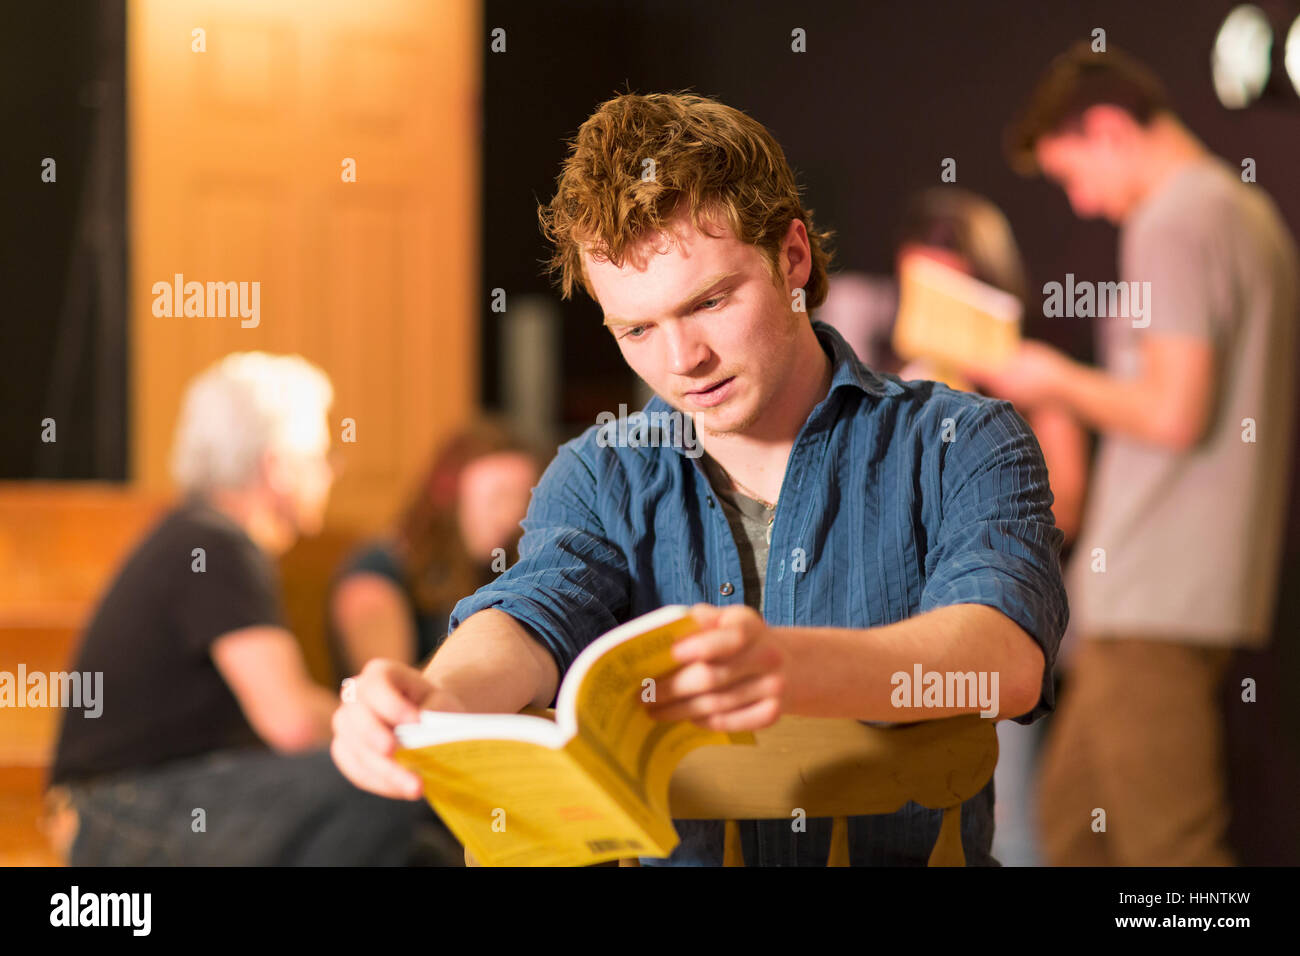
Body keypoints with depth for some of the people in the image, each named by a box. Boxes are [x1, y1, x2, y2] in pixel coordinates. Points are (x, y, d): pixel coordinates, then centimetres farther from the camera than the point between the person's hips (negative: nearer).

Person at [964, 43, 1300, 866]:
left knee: (1171, 846, -10)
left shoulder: (1172, 224, -13)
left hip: (1155, 599, -10)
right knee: (1072, 817, 15)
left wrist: (1058, 382, -4)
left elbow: (1173, 412, -21)